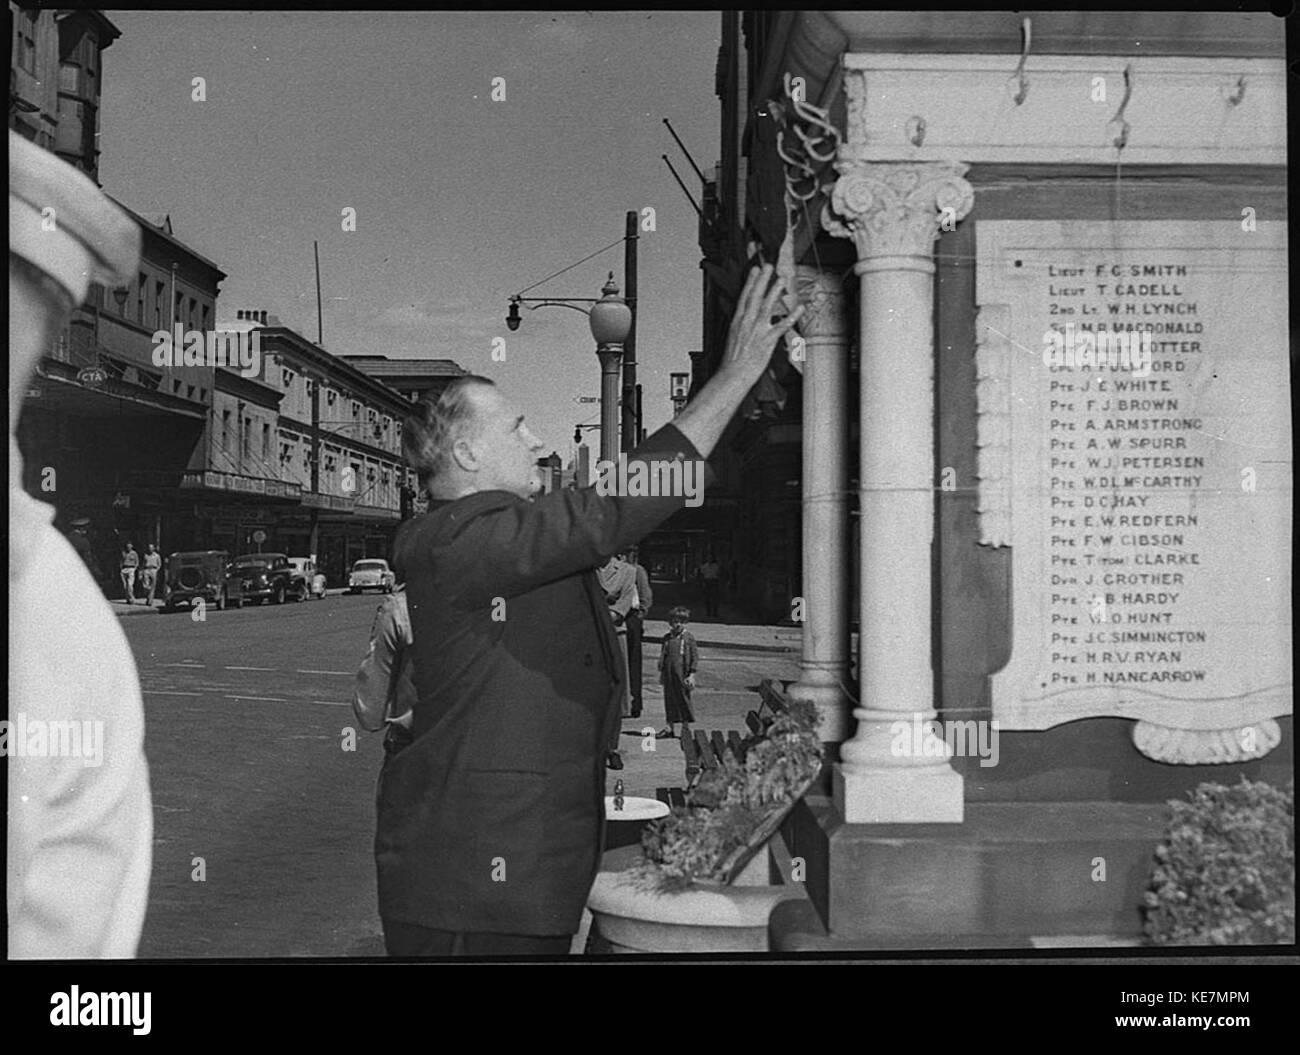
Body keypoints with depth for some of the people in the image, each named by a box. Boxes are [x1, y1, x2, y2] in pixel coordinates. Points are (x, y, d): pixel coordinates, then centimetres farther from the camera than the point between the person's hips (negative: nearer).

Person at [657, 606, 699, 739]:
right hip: (668, 674, 4)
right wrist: (661, 673, 14)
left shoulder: (689, 637, -2)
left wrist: (692, 675, -8)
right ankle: (670, 728, 17)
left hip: (682, 674, -4)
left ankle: (685, 728, 12)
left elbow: (695, 656, -2)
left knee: (684, 700, 2)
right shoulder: (667, 638, 10)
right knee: (669, 700, 8)